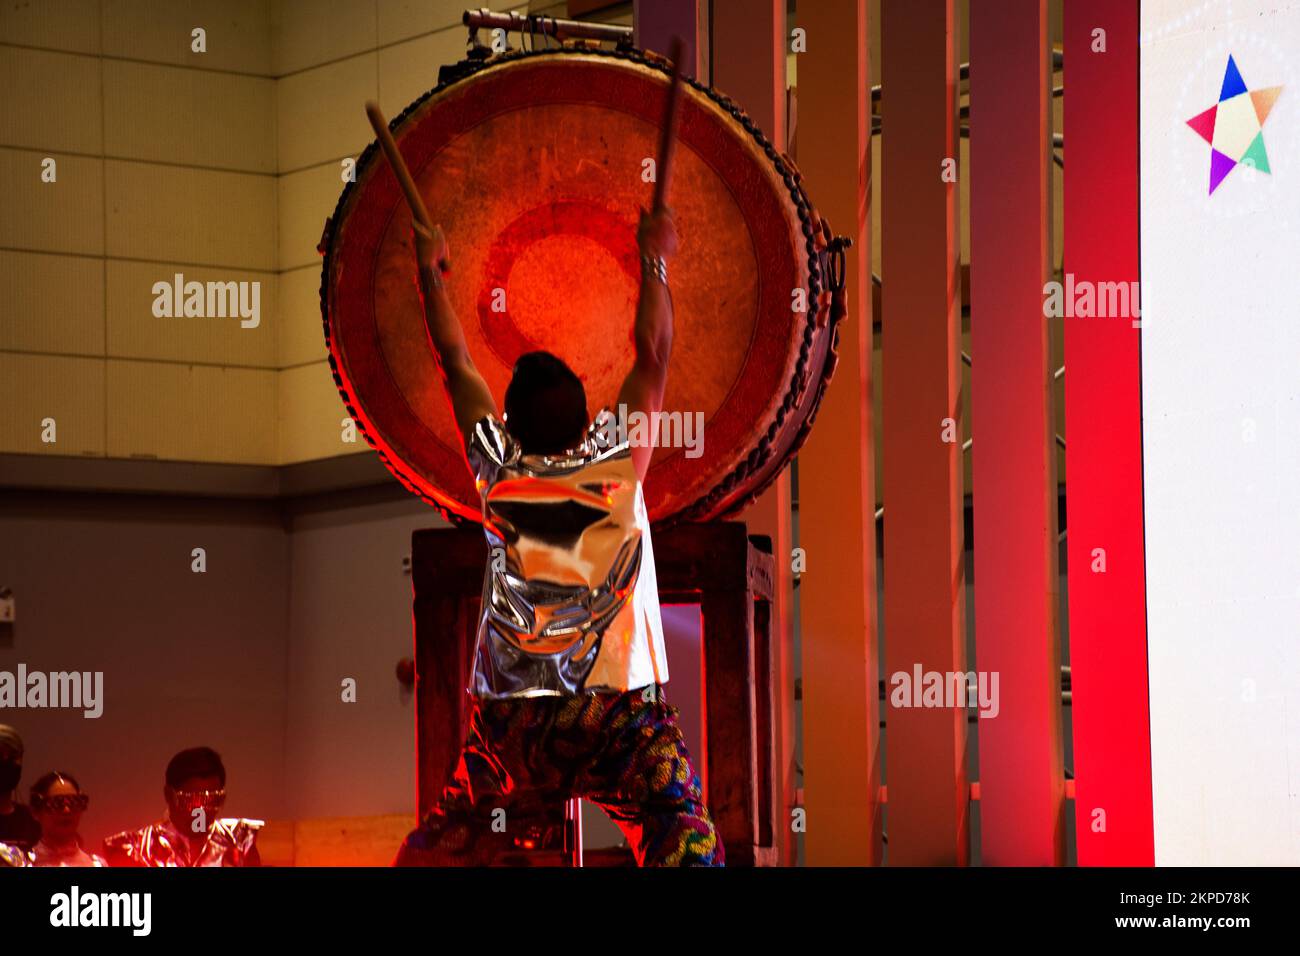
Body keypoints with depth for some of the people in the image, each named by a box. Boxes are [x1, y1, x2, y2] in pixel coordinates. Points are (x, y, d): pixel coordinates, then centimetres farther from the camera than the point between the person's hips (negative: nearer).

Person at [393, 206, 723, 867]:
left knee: (443, 842, 20)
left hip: (507, 717, 4)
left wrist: (428, 269, 31)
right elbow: (653, 352, 10)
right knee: (684, 837, -14)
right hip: (618, 710, -4)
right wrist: (655, 259, 24)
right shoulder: (618, 461, -2)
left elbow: (455, 362, 18)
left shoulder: (499, 472, 5)